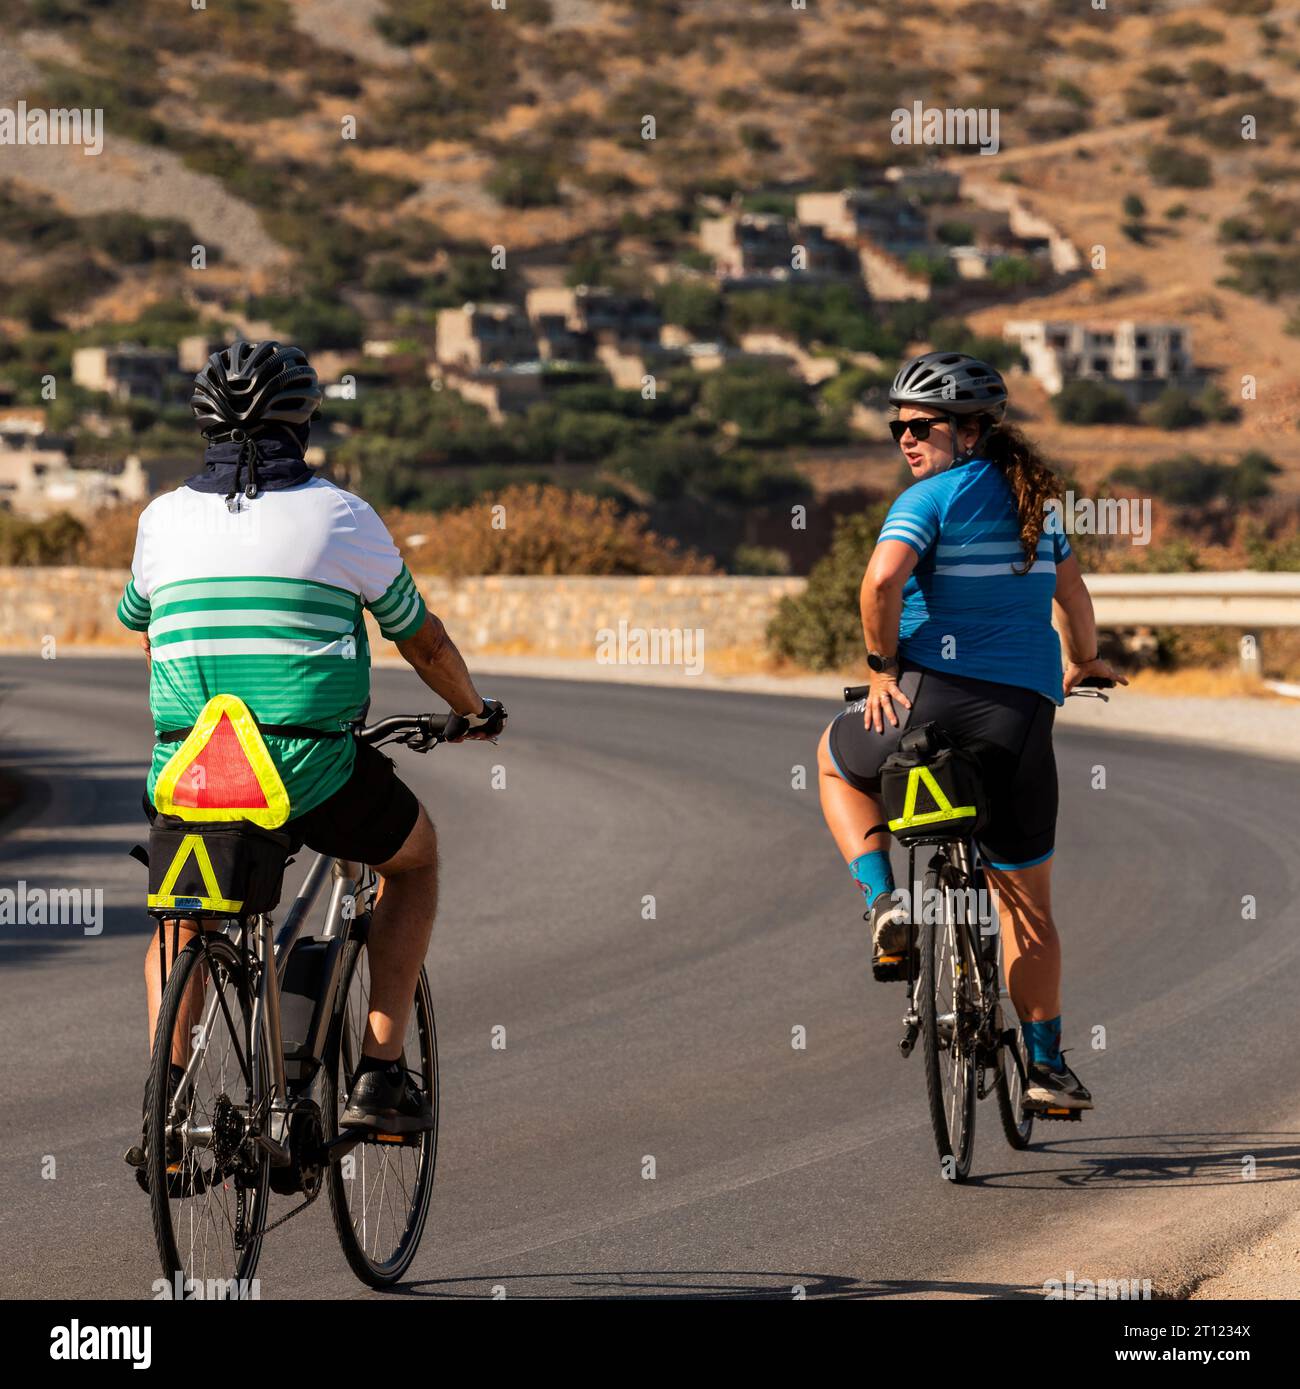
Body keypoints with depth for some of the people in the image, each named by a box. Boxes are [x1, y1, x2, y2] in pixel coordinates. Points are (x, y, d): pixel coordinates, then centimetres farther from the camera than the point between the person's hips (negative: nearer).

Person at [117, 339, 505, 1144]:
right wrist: (474, 713, 34)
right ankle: (381, 1075, 16)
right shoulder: (342, 516, 2)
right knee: (415, 855, 26)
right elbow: (423, 640, 14)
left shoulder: (164, 518, 10)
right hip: (313, 769, -3)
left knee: (181, 916, 31)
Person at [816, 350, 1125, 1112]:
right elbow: (1071, 587, 28)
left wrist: (884, 664, -9)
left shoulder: (931, 499, -5)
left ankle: (884, 901, 9)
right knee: (1028, 904, 14)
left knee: (839, 759, 29)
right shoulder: (1032, 498, 14)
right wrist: (1085, 661, 46)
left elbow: (883, 577, -23)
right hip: (1027, 708, 5)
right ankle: (1047, 1064, 13)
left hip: (939, 698, -5)